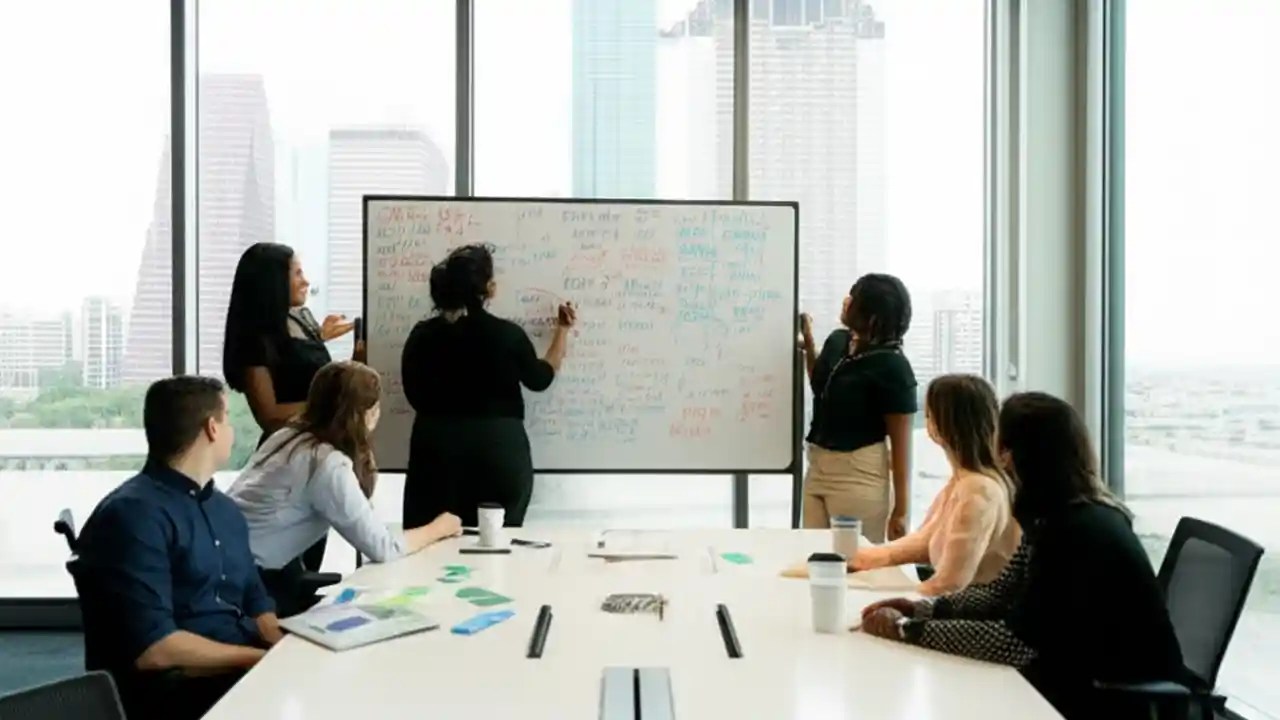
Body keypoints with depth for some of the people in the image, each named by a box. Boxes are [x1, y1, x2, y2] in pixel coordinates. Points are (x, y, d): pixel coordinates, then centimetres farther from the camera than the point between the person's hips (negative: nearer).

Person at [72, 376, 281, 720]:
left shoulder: (225, 508, 14)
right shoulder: (134, 513, -12)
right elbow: (152, 649, -19)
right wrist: (266, 659, -17)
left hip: (243, 667, 8)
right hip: (167, 690, -7)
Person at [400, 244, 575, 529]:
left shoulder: (422, 335, -1)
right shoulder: (507, 334, -9)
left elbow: (415, 396, 7)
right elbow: (539, 379, 8)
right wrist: (562, 331, 20)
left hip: (438, 449, 3)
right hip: (498, 449, -2)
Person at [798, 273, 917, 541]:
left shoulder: (892, 367, -16)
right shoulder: (837, 341, 3)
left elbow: (901, 443, -13)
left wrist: (901, 510, -13)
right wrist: (808, 345, 10)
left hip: (859, 476, -7)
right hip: (818, 468, 7)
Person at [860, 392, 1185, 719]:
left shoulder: (1080, 531, -26)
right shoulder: (1057, 515, 1)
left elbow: (1017, 641, -29)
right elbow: (1005, 592, 8)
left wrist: (906, 629, -23)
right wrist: (920, 609, -5)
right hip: (1087, 680, 7)